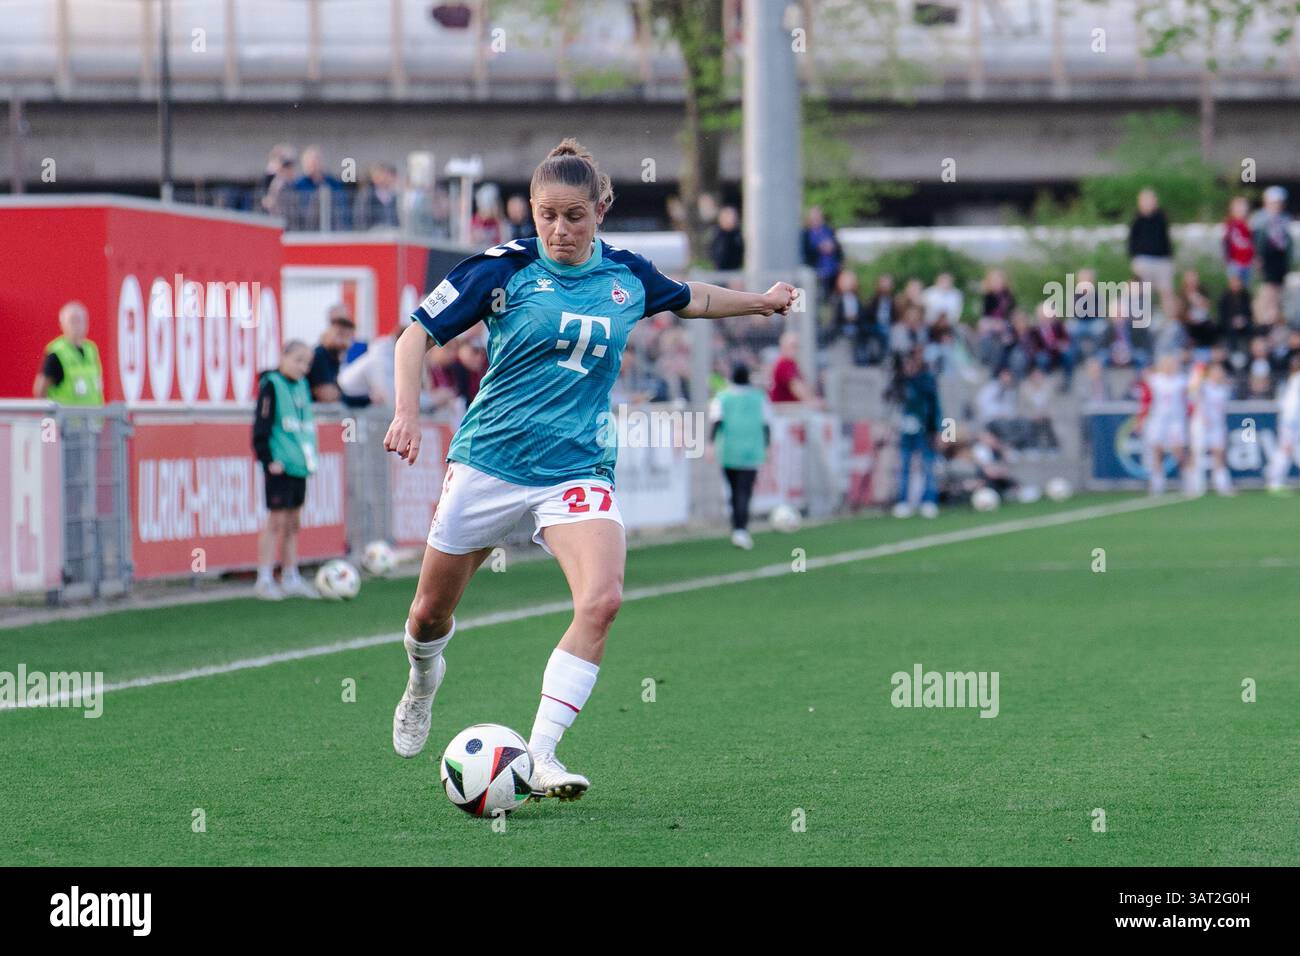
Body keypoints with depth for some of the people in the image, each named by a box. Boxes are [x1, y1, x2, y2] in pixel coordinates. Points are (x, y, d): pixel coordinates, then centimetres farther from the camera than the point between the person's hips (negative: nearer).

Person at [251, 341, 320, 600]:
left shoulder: (302, 386, 14)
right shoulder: (271, 385, -9)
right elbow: (261, 427, -13)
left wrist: (309, 457, 18)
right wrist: (269, 459, -17)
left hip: (299, 465, 8)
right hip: (280, 466, -8)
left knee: (292, 523, 12)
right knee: (277, 521, -9)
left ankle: (290, 579, 18)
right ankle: (264, 580, -7)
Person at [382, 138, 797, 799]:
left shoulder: (627, 275, 4)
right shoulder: (505, 268, -7)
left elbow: (688, 299, 27)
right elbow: (419, 333, -5)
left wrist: (763, 301, 34)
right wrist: (407, 411, -19)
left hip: (579, 468, 1)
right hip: (489, 461, -1)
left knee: (602, 601, -25)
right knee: (431, 613, 10)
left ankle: (540, 756, -23)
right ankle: (423, 681, 48)